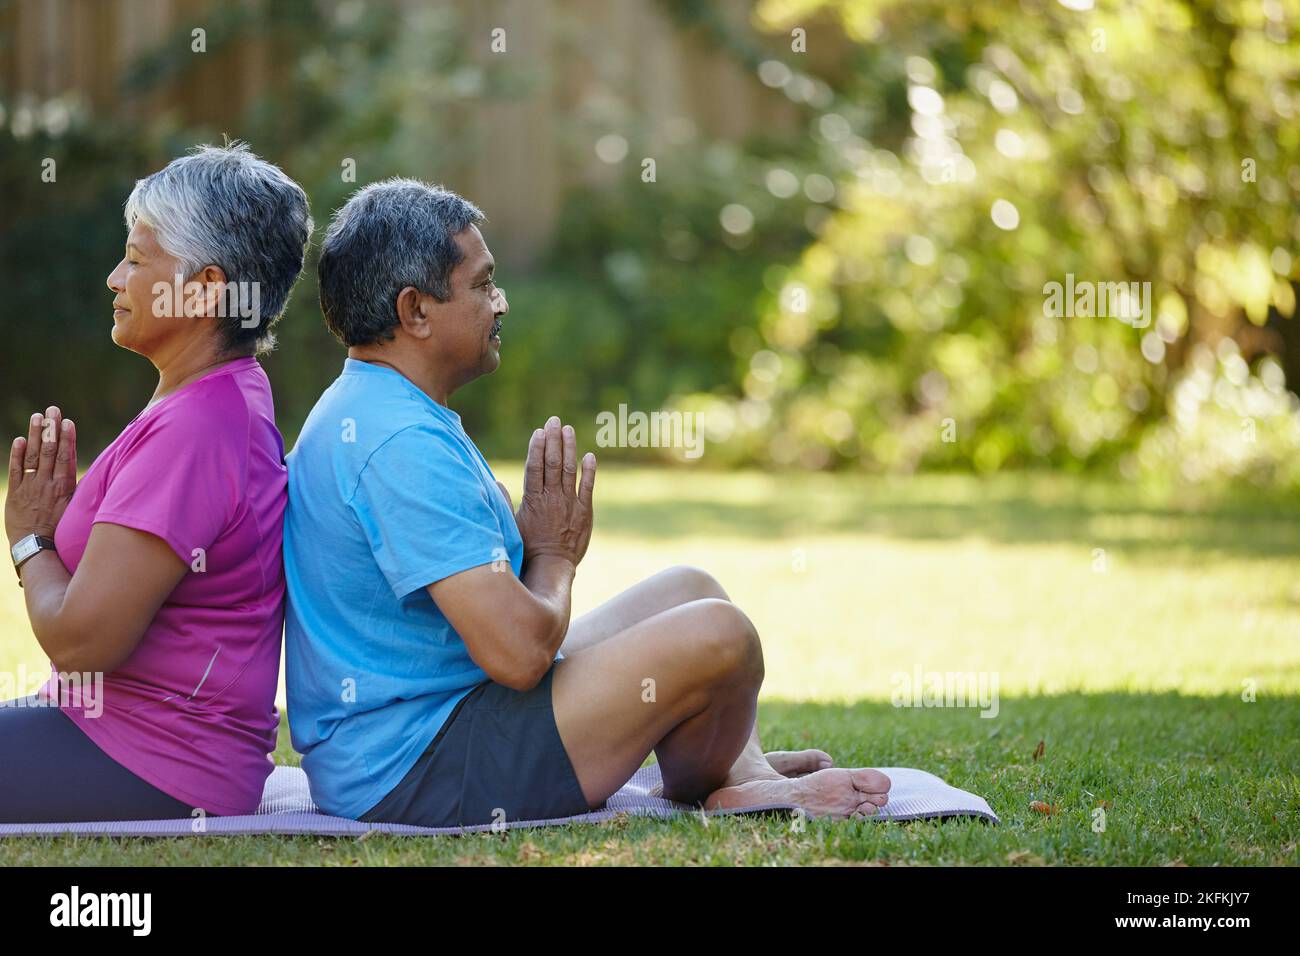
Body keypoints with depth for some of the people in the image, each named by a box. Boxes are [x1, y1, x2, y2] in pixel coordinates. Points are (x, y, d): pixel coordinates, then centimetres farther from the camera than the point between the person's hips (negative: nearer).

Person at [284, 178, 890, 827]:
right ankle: (703, 789, 11)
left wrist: (535, 544, 1)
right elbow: (519, 651, -27)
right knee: (717, 636, -17)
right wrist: (554, 556, -6)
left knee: (687, 588, 17)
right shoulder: (400, 445, -23)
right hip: (413, 773, -12)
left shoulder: (363, 413, 14)